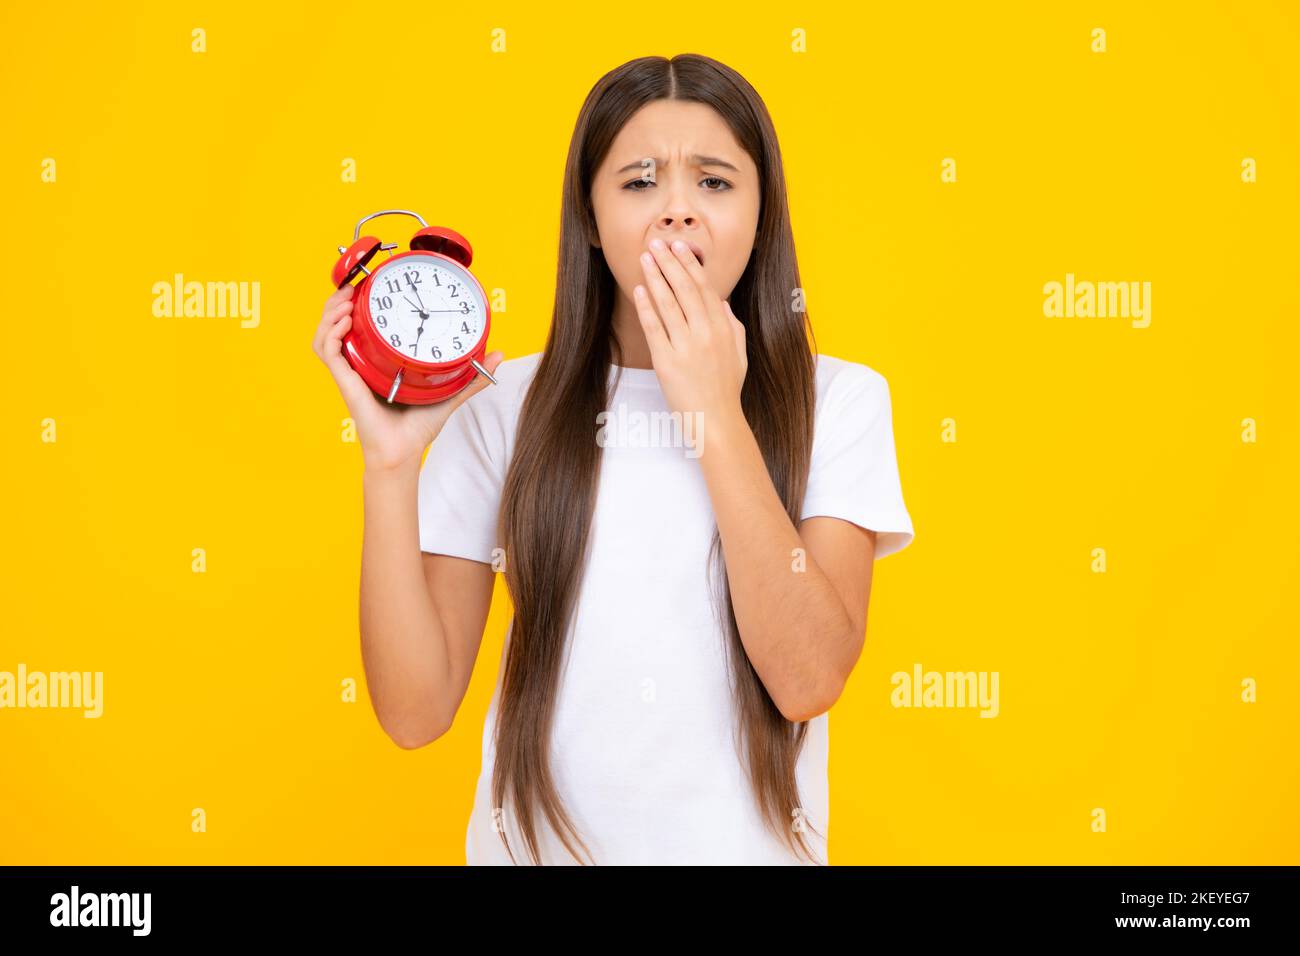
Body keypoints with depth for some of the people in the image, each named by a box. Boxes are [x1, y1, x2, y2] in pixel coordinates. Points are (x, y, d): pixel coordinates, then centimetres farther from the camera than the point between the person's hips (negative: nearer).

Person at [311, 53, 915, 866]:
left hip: (746, 844, 0)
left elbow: (808, 680, -19)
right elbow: (416, 710, -10)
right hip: (540, 842, 1)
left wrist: (716, 418, -22)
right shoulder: (504, 406, -6)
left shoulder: (840, 401, -8)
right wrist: (390, 462, -20)